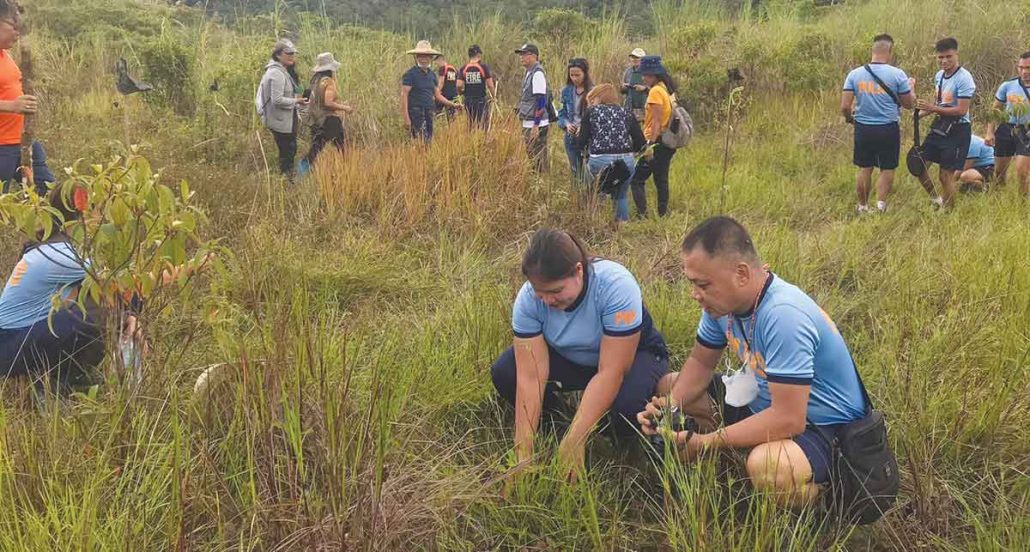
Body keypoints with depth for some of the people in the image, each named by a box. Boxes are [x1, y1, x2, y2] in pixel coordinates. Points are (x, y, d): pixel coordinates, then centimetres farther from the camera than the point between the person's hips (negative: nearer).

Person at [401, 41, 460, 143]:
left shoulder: (432, 74, 15)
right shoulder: (410, 74, -5)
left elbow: (437, 95, 21)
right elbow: (404, 95, -9)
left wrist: (452, 104, 9)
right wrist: (406, 117, -16)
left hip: (429, 113, 7)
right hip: (416, 112, -7)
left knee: (429, 141, 7)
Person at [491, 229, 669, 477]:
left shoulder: (616, 285, -35)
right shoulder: (528, 298, -25)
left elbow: (610, 373, -36)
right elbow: (530, 377, -28)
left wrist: (573, 443, -40)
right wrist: (523, 452, -34)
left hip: (633, 353, -3)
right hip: (571, 358, 3)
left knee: (627, 405, -36)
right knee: (503, 373, -21)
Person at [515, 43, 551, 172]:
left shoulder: (537, 73, -15)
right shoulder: (529, 73, 13)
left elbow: (541, 101, -19)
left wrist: (536, 125, -20)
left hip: (536, 125, -9)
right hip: (528, 123, 10)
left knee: (538, 159, -5)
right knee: (531, 156, 15)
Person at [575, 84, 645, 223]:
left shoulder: (591, 111, 11)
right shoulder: (626, 112, 16)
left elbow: (581, 142, 5)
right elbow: (640, 143, 8)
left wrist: (578, 136, 27)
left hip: (600, 160, -2)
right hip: (626, 160, 2)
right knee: (621, 195, 20)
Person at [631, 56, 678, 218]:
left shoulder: (656, 91, -14)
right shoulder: (668, 89, 13)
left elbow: (657, 121, -19)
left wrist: (650, 145, -21)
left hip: (657, 142, -9)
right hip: (668, 142, 9)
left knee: (637, 179, -6)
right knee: (661, 181, 14)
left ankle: (642, 214, -13)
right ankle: (663, 215, 17)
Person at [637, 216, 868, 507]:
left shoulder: (784, 316, -34)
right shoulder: (723, 298, -7)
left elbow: (788, 419, -34)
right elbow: (700, 362, 8)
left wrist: (704, 443, -27)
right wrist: (669, 405, -12)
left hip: (823, 425, -9)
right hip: (764, 401, 9)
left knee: (765, 466, -41)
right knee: (667, 385, 8)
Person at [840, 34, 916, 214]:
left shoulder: (855, 74, -4)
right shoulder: (897, 74, -9)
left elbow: (845, 106, -7)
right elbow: (909, 104, 0)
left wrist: (850, 118, 15)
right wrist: (911, 86, 19)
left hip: (863, 129, 2)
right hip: (888, 129, -2)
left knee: (864, 169, 15)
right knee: (887, 169, 12)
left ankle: (863, 206, 25)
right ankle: (881, 203, -2)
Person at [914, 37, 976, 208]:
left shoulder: (964, 78, -17)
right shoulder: (939, 75, 8)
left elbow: (961, 110, -22)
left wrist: (932, 108, -26)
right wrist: (921, 112, 2)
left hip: (957, 131, -8)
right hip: (940, 126, 8)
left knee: (946, 175, -3)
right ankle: (936, 200, 26)